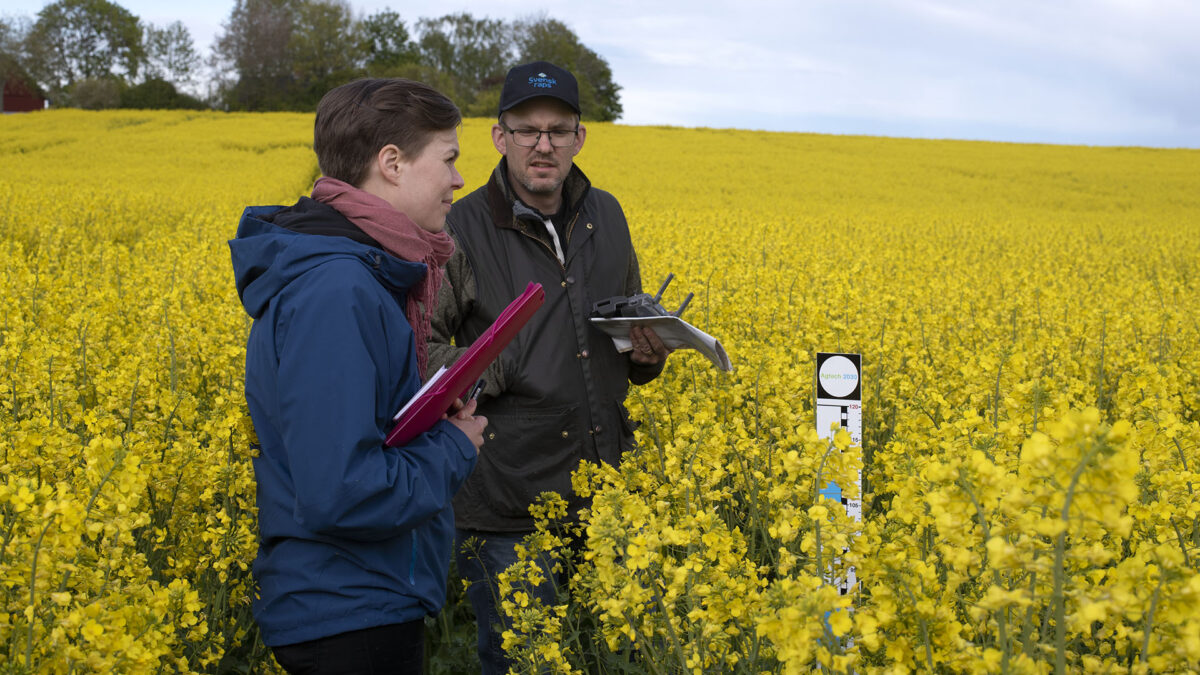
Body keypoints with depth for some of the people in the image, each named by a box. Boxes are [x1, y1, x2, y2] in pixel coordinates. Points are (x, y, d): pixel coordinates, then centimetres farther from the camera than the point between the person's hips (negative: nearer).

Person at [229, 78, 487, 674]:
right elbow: (339, 495, -30)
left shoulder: (362, 278, 7)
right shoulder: (333, 295, -24)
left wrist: (439, 426, 2)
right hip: (349, 626, -10)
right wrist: (453, 450, -15)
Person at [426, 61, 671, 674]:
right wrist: (493, 375, -24)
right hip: (506, 506, -5)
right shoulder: (461, 231, -10)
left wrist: (647, 353, 1)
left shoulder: (607, 216, 7)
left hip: (601, 486, 5)